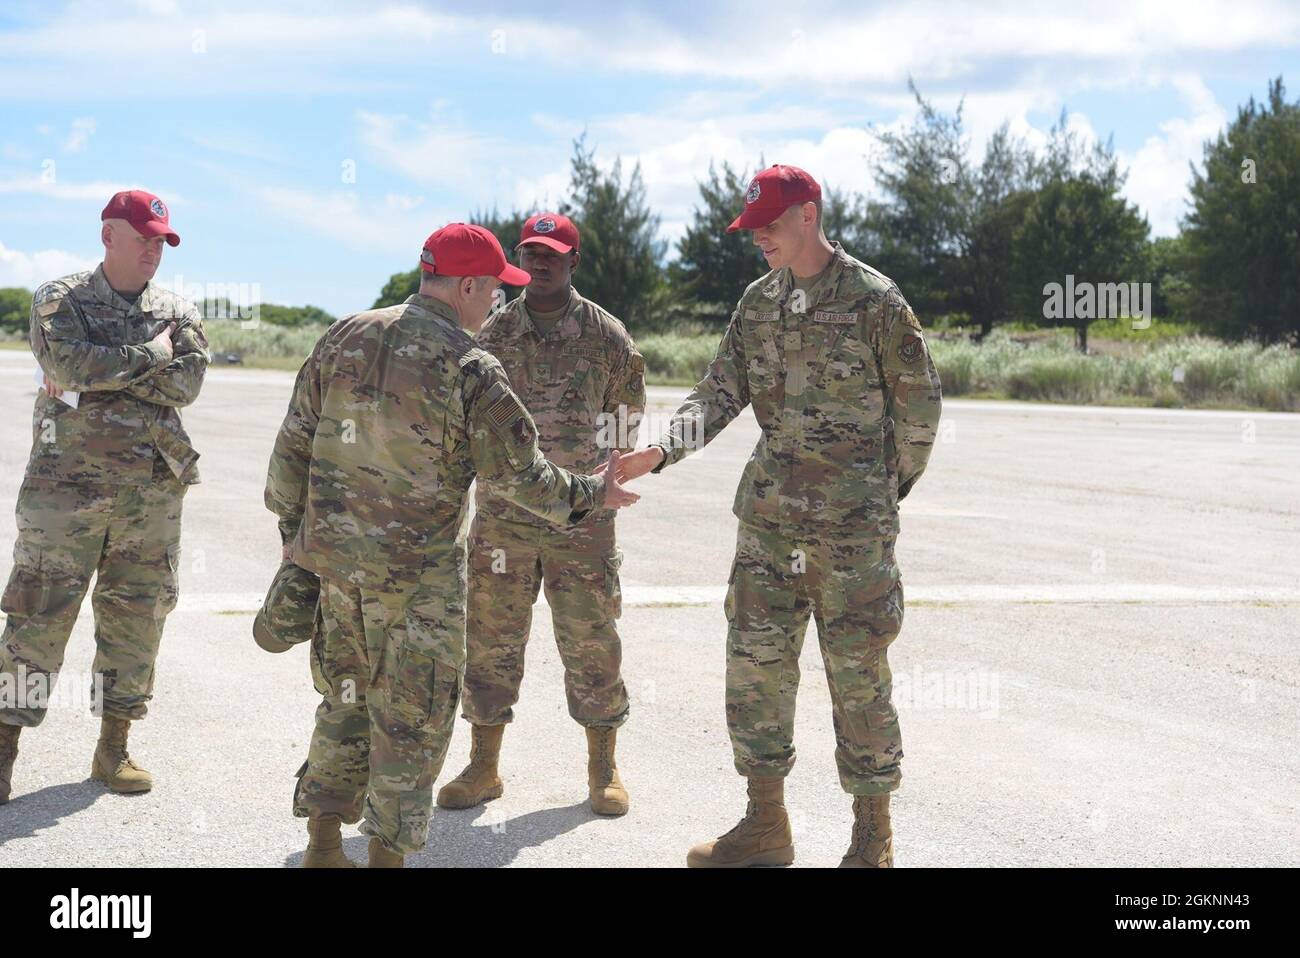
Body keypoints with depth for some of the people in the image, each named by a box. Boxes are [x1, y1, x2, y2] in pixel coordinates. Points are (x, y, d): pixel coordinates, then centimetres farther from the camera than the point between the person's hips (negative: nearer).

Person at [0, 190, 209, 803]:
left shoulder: (177, 313, 11)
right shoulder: (60, 301, 2)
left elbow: (187, 382, -7)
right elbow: (69, 363, -18)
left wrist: (101, 371, -13)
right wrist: (148, 356, -9)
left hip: (152, 493, 4)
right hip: (66, 487, -3)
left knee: (136, 620, 7)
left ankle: (113, 749, 19)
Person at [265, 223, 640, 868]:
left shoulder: (345, 337, 3)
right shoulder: (471, 371, -15)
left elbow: (294, 441, 7)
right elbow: (519, 473, -10)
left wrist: (292, 526, 17)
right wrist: (591, 494, 7)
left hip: (333, 554, 6)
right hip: (417, 572, -6)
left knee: (346, 695, 19)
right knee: (412, 716, 6)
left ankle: (323, 847, 25)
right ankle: (387, 852, 12)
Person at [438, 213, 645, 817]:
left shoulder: (606, 335, 1)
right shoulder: (492, 333, 5)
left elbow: (627, 411, 12)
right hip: (502, 512, 2)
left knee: (590, 640, 3)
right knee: (491, 638, 5)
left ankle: (603, 768, 16)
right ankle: (483, 767, 17)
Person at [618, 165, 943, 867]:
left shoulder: (874, 299, -7)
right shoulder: (757, 302, 9)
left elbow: (918, 403, -1)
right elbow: (720, 392, 6)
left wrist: (889, 488, 5)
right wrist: (663, 450, -10)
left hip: (853, 520, -5)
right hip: (768, 512, 6)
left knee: (857, 674, 2)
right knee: (755, 659, 7)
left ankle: (873, 837, 15)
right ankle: (765, 826, 20)